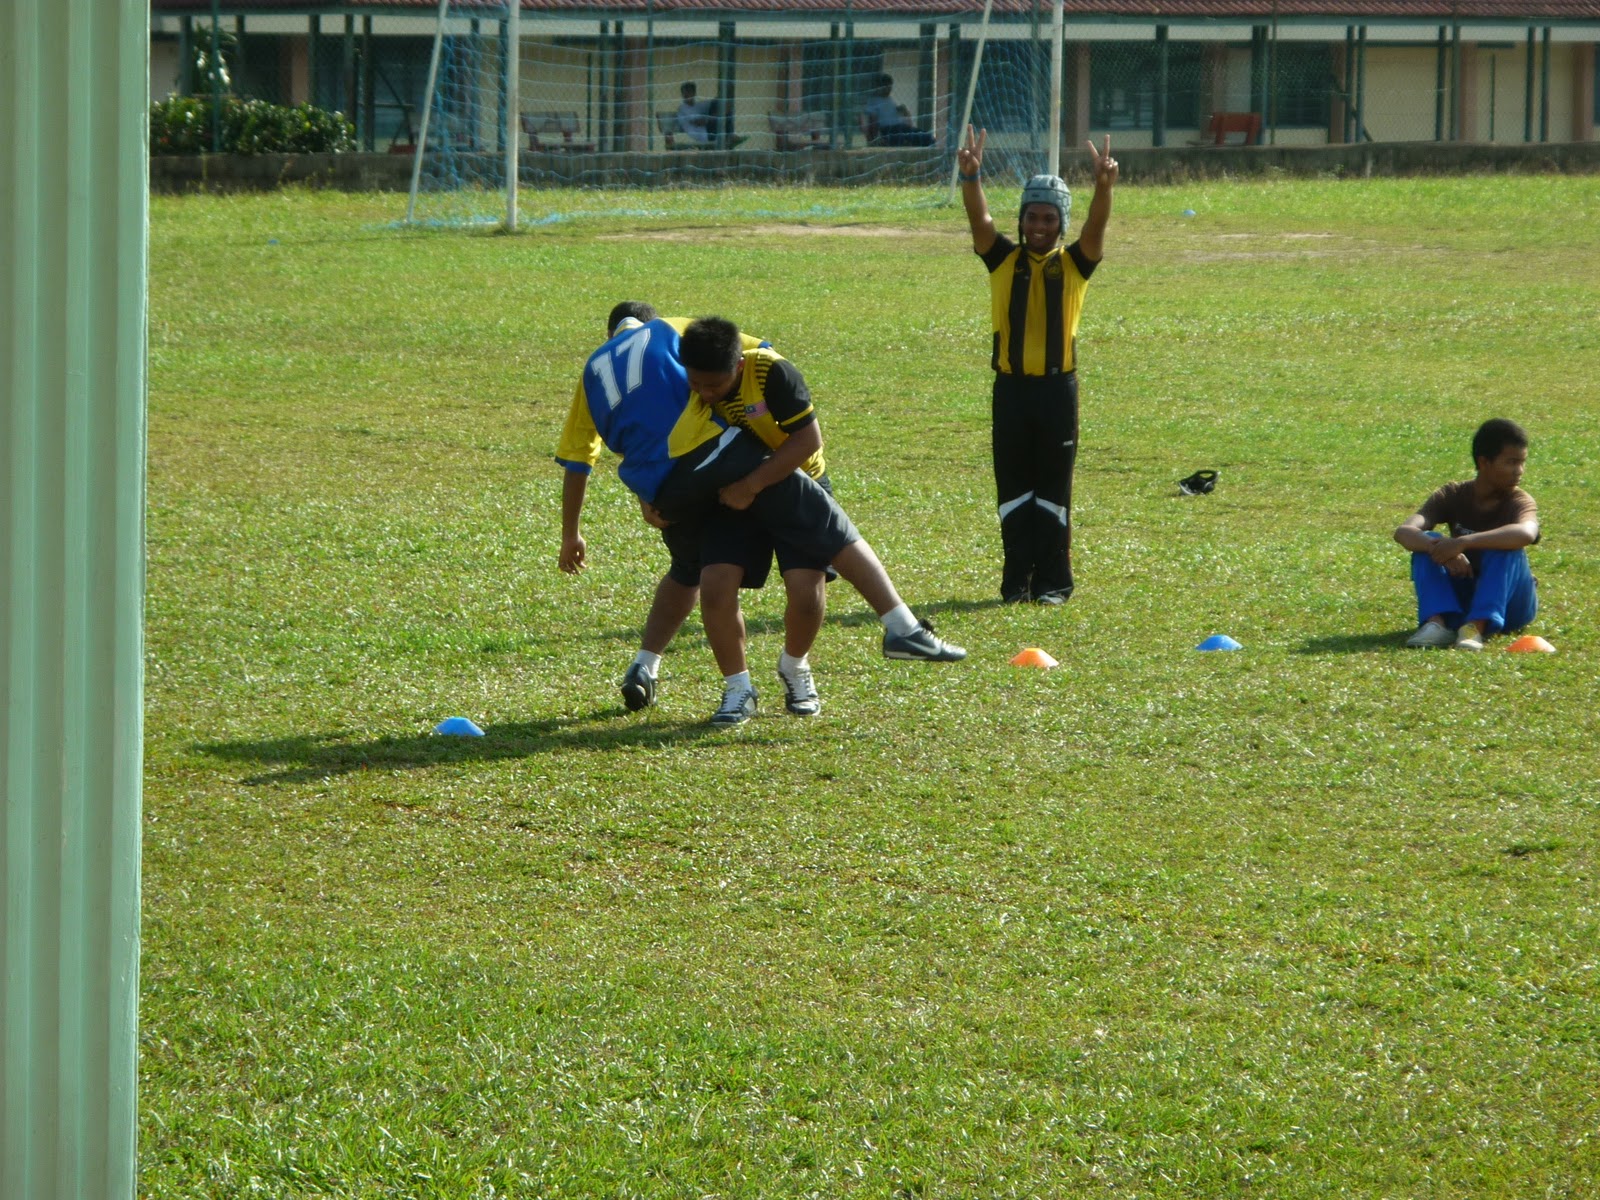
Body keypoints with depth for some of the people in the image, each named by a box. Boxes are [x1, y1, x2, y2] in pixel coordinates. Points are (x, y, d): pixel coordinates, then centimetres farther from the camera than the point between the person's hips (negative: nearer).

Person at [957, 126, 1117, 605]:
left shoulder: (1073, 263, 4)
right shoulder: (1004, 260, 5)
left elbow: (1095, 228, -14)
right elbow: (980, 221, -11)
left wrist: (1103, 187, -34)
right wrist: (971, 177, -31)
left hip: (1057, 386, -1)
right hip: (1011, 386, 1)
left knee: (1053, 490, 3)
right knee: (1013, 489, 4)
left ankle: (1053, 581, 8)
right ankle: (1017, 580, 10)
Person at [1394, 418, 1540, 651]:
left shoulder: (1519, 501, -14)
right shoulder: (1453, 496, -6)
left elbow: (1526, 533, -40)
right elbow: (1404, 532, -22)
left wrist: (1464, 543, -48)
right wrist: (1438, 546, -43)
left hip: (1509, 604, -2)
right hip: (1461, 596, 2)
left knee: (1506, 546, -30)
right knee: (1426, 543, -20)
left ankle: (1477, 626, -44)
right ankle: (1437, 622, -37)